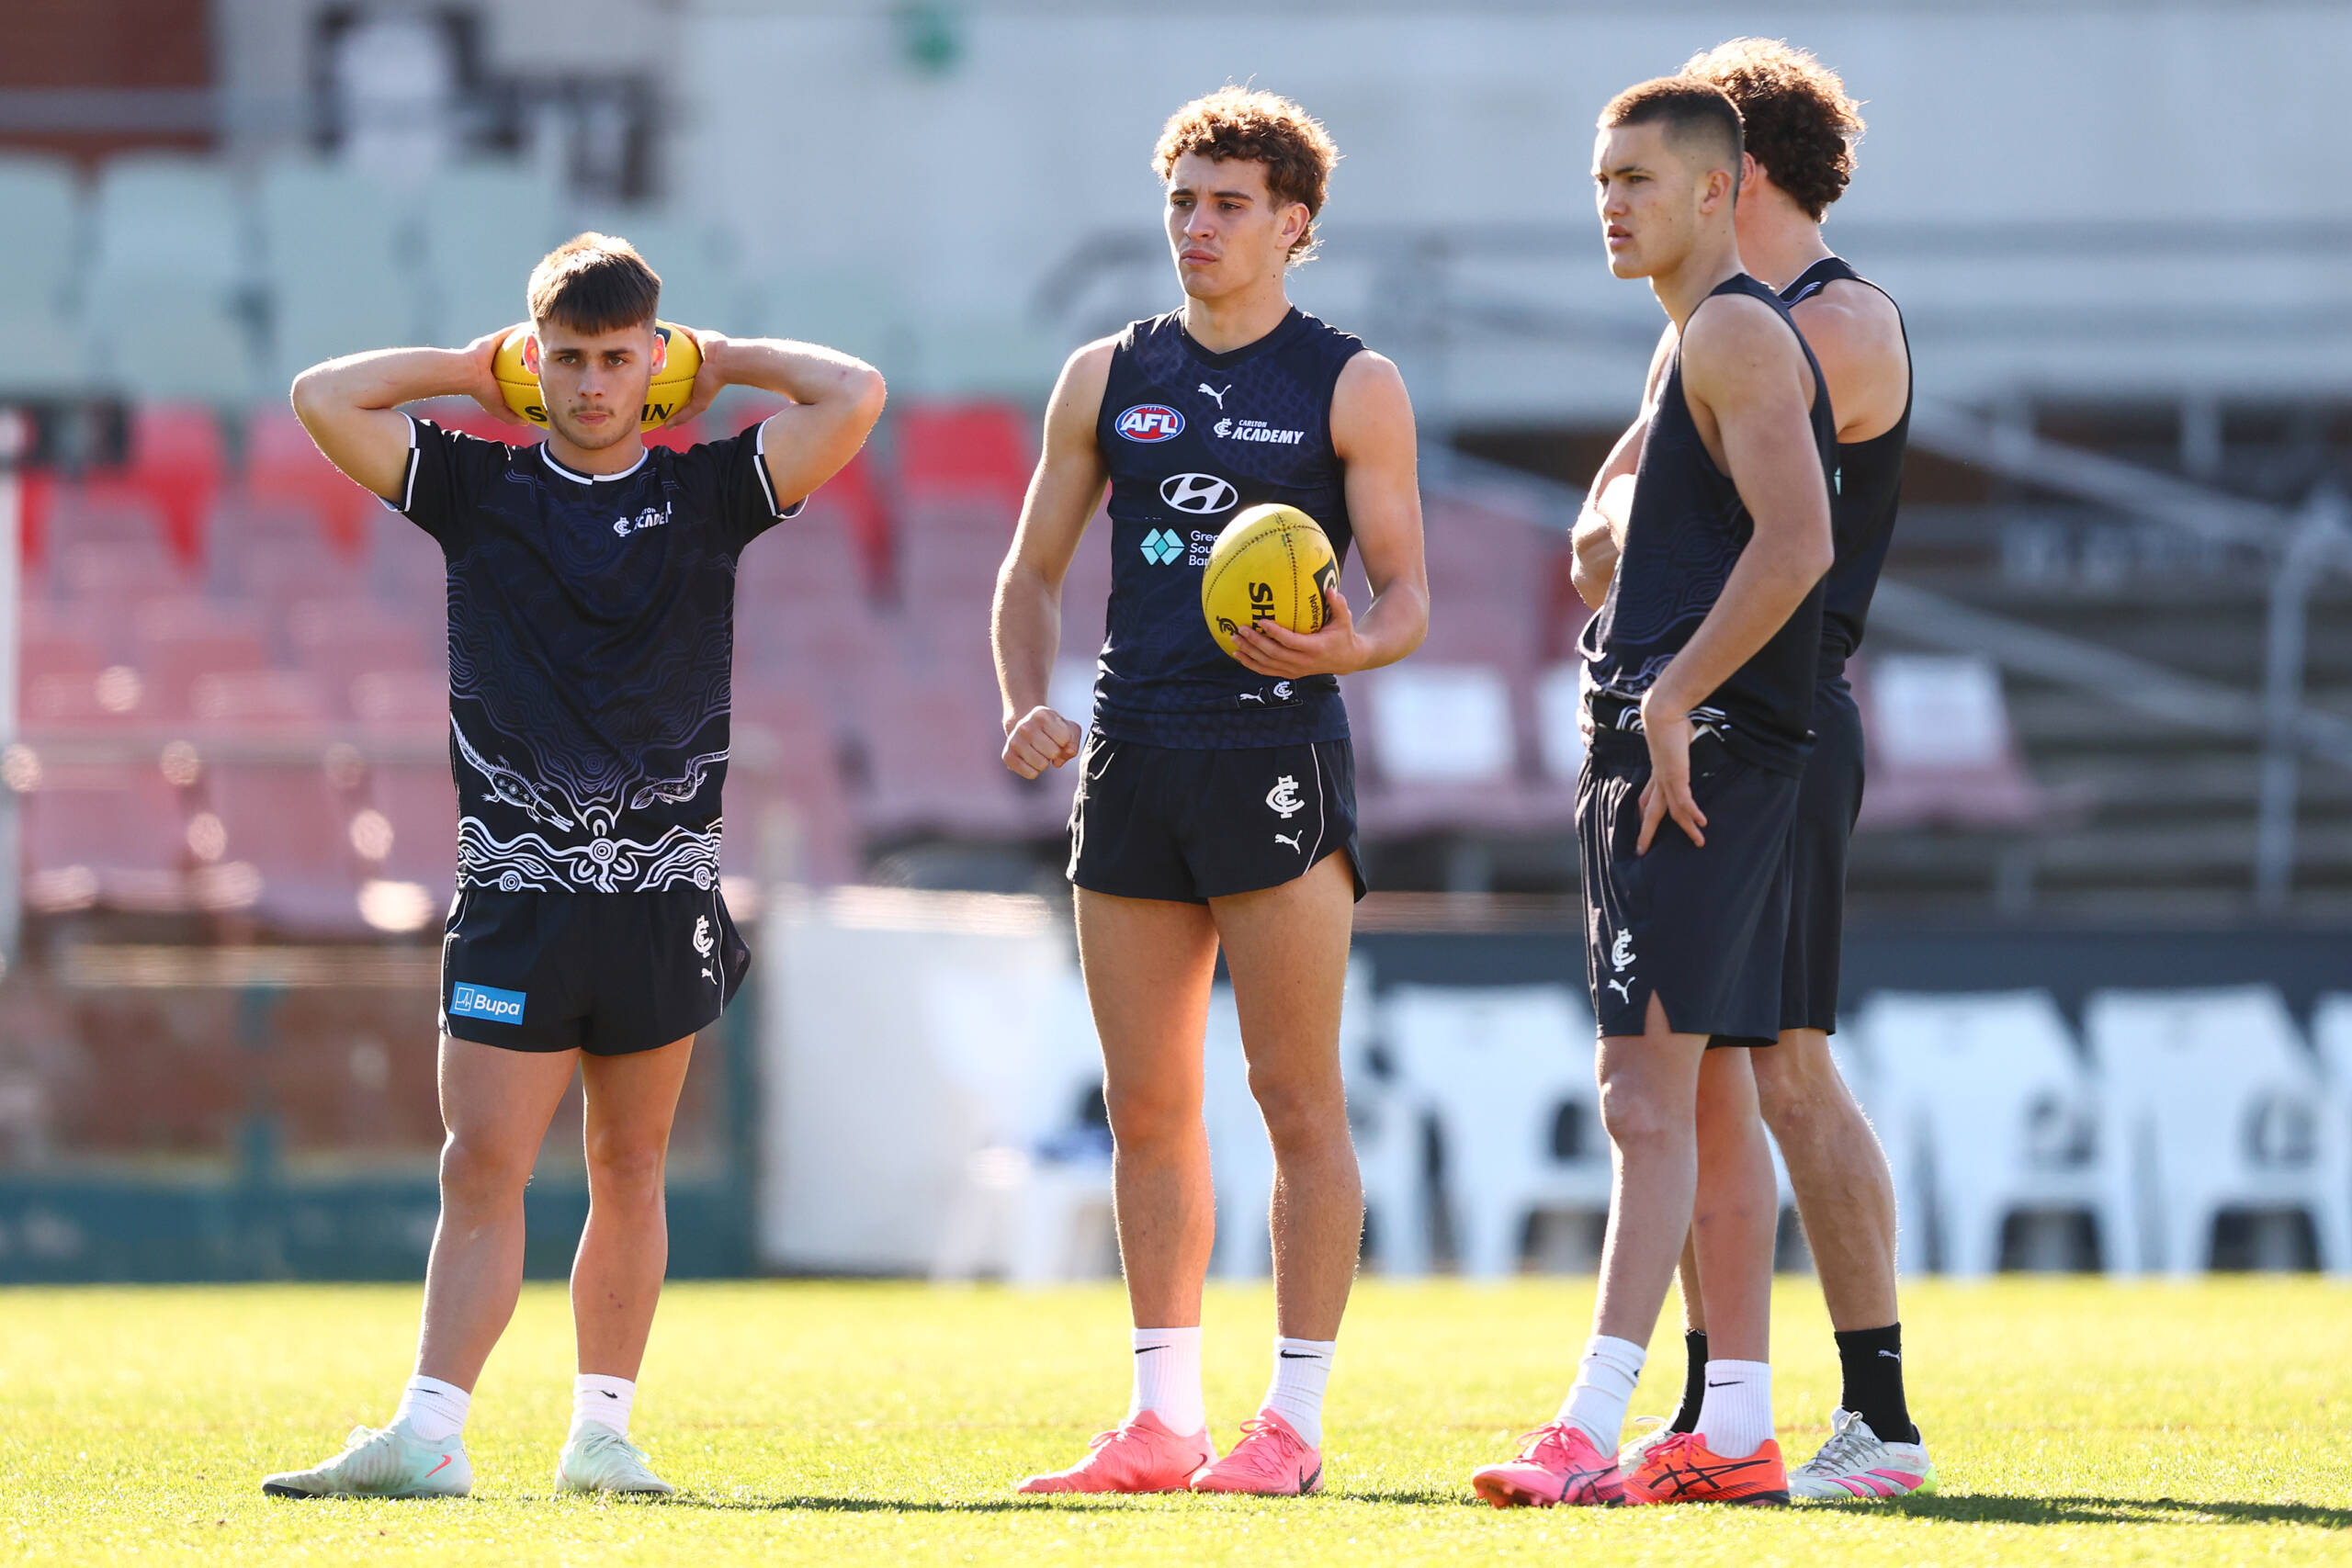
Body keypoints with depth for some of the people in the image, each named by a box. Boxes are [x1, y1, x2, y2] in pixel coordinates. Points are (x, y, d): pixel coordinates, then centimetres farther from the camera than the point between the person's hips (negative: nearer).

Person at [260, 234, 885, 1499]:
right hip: (517, 882, -1)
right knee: (482, 1164, -9)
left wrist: (722, 363, 7)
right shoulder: (481, 489, 6)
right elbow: (322, 399, -2)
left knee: (629, 1169, 7)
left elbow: (855, 397, -4)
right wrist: (469, 371, 7)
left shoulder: (708, 491, 6)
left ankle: (602, 1432, 14)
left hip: (662, 886, 1)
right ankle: (426, 1437, -15)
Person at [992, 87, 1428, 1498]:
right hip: (1134, 755, 5)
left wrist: (1339, 647, -21)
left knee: (1297, 1096, -5)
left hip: (1277, 755, -5)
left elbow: (1406, 599, 1)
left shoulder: (1351, 388, 2)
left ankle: (1293, 1421, -2)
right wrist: (1027, 705, 0)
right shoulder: (1108, 378, 13)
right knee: (1146, 1103, 6)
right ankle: (1165, 1420, 12)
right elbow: (1033, 572, 18)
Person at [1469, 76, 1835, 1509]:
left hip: (1703, 747, -11)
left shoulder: (1739, 333, -10)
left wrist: (1670, 704, -21)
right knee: (1710, 1095, 11)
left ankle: (1594, 1429, -22)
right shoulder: (1698, 344, 22)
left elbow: (1798, 543, -22)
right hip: (1672, 750, 11)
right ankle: (1738, 1432, 13)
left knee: (1650, 1090, -15)